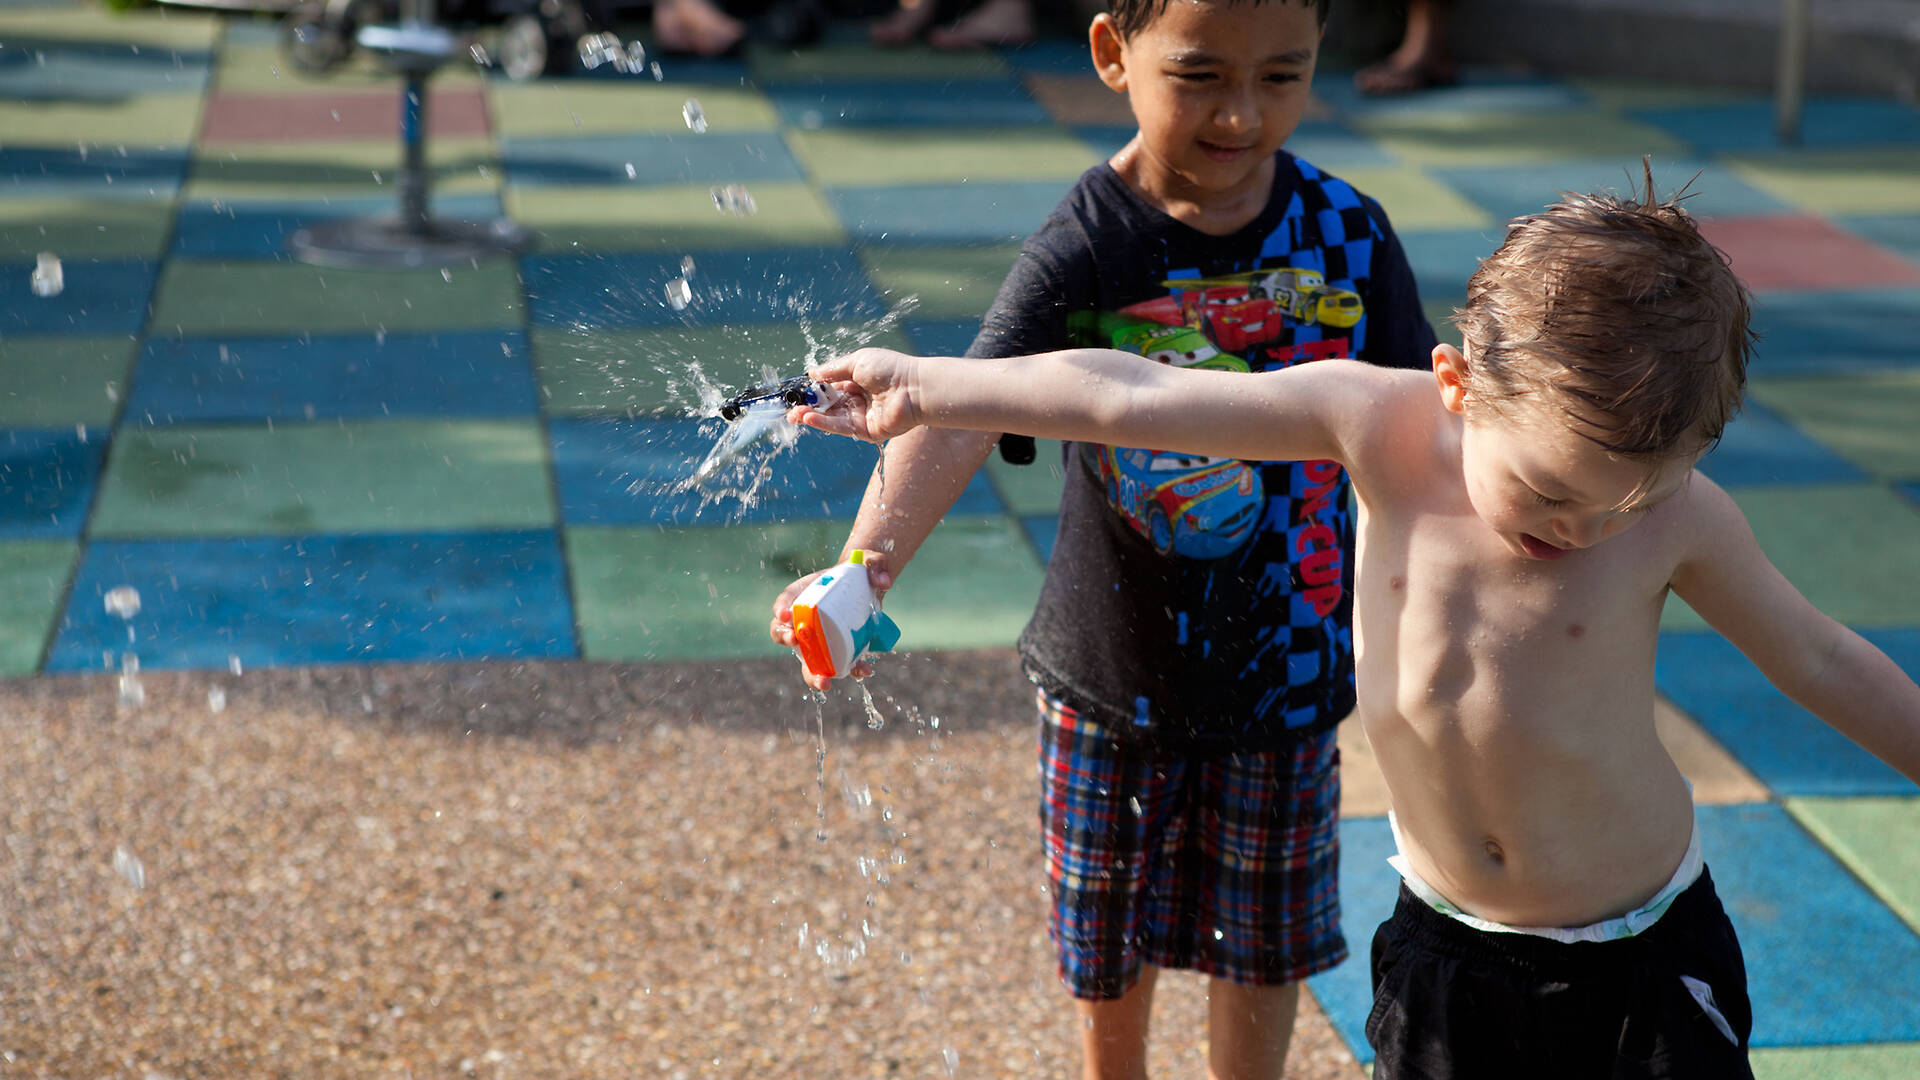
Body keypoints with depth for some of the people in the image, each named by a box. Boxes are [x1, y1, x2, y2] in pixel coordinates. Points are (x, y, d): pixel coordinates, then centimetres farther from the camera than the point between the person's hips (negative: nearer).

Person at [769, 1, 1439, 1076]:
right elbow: (956, 420, -35)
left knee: (1262, 946, 17)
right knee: (1109, 946, 18)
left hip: (1287, 669, 1)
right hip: (1116, 666, -1)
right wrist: (865, 564, -50)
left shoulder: (1348, 235, -11)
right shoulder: (1080, 255, -21)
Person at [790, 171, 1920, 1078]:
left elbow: (1819, 660, -1)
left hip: (1646, 965, -1)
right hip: (1447, 955, 2)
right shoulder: (1382, 423, -17)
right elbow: (1130, 398, -12)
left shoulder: (1676, 515, -17)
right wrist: (928, 388, -7)